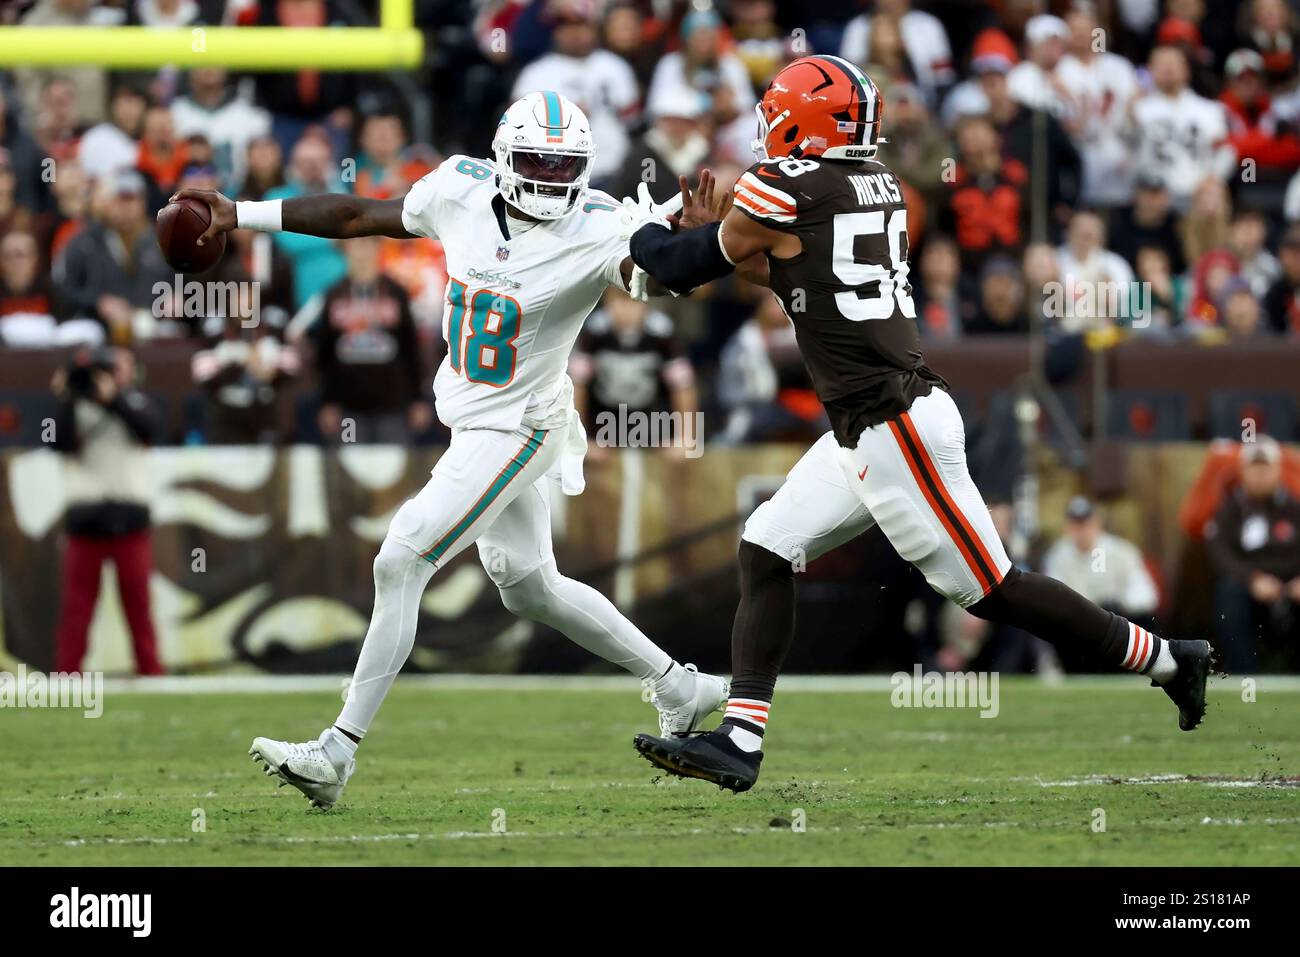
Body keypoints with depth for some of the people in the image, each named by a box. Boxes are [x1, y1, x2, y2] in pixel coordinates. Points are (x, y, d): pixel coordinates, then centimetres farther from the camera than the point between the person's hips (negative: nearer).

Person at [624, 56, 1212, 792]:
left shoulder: (783, 189, -12)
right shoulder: (878, 185, 11)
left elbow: (680, 269, 2)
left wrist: (646, 233, 21)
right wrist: (723, 238, 21)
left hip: (895, 428, -10)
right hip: (870, 428, 10)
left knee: (990, 587, -2)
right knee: (767, 550, 7)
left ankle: (1168, 660, 8)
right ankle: (740, 743, 3)